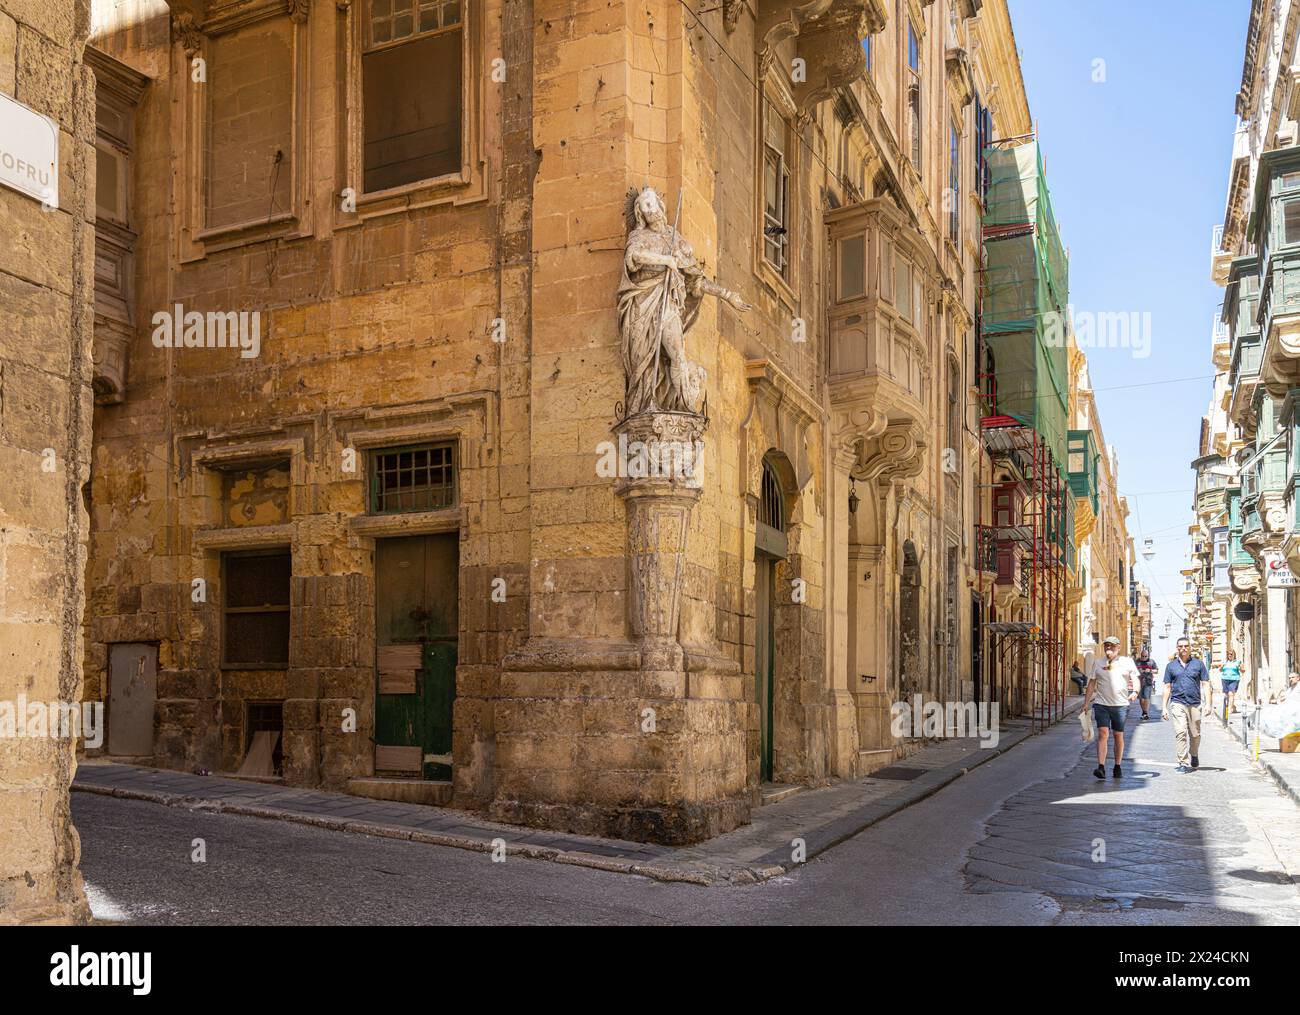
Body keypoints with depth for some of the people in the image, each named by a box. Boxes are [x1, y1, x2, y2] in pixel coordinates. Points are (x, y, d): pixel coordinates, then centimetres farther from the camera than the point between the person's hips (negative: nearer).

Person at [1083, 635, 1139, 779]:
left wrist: (1135, 691, -14)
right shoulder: (1097, 662, 9)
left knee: (1119, 736, 9)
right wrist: (1086, 702, 7)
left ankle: (1117, 767, 22)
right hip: (1101, 704, 0)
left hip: (1120, 704, 0)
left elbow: (1136, 679, 6)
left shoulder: (1127, 662, 5)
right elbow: (1092, 683, 11)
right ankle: (1101, 768, -18)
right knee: (1103, 733, -12)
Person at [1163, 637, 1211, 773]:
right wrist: (1164, 707, 6)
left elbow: (1205, 684, 7)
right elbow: (1167, 687, 11)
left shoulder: (1198, 664, 8)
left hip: (1195, 704, 1)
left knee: (1195, 734, 9)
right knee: (1180, 733, -13)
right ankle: (1183, 763, -12)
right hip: (1178, 704, -1)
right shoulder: (1171, 666, 10)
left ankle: (1194, 756, 35)